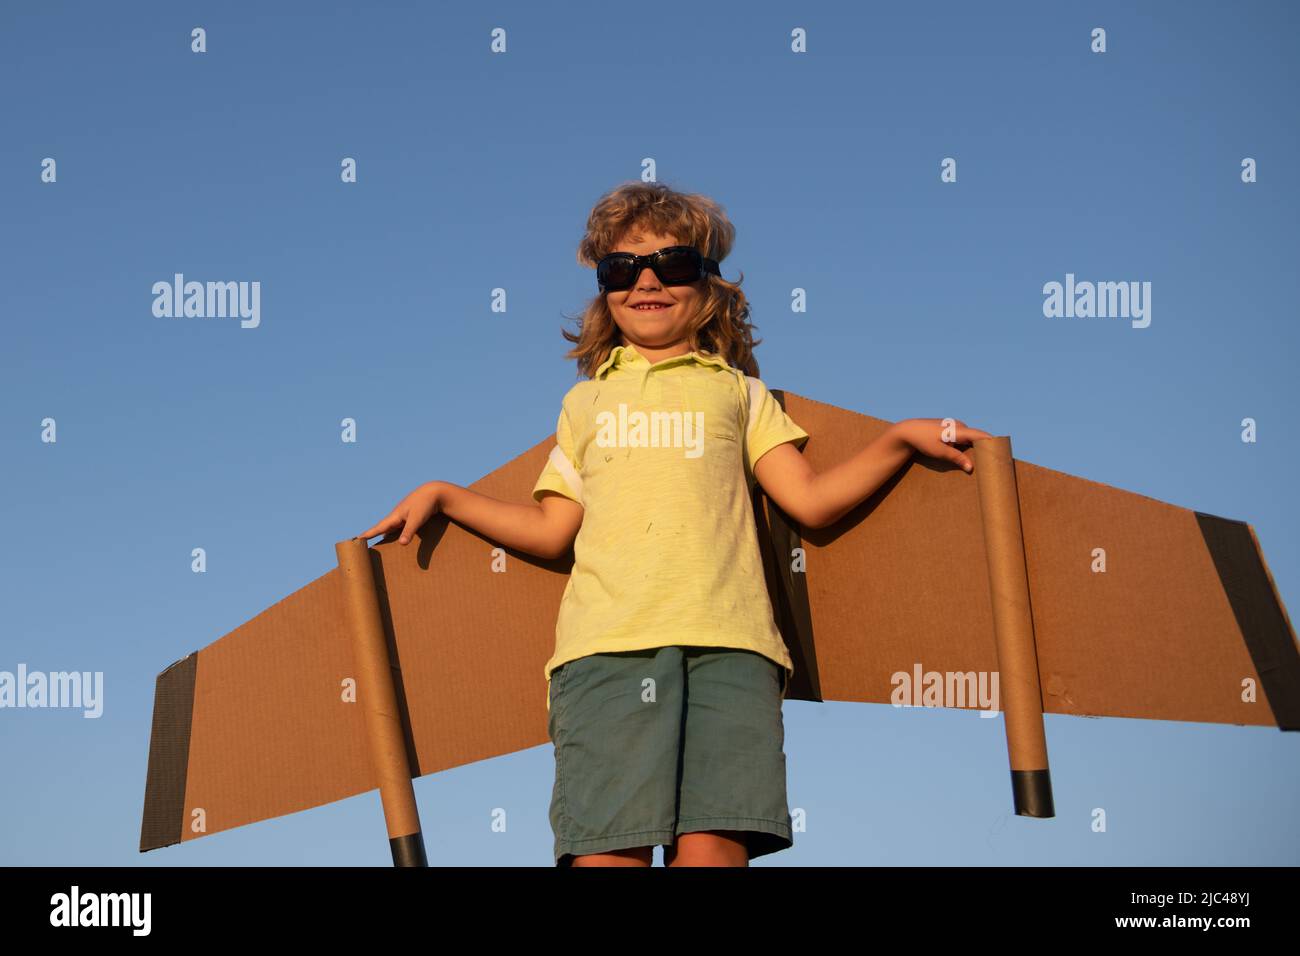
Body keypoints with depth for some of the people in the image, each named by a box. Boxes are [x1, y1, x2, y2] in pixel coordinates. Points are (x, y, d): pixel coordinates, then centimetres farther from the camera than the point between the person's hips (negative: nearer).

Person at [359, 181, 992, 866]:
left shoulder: (737, 392, 26)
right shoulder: (587, 402, 29)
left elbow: (811, 500, 16)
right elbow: (552, 530, 25)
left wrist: (901, 438, 8)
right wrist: (442, 495, 23)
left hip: (725, 639, 0)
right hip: (606, 641, 1)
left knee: (714, 847, -18)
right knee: (608, 849, -17)